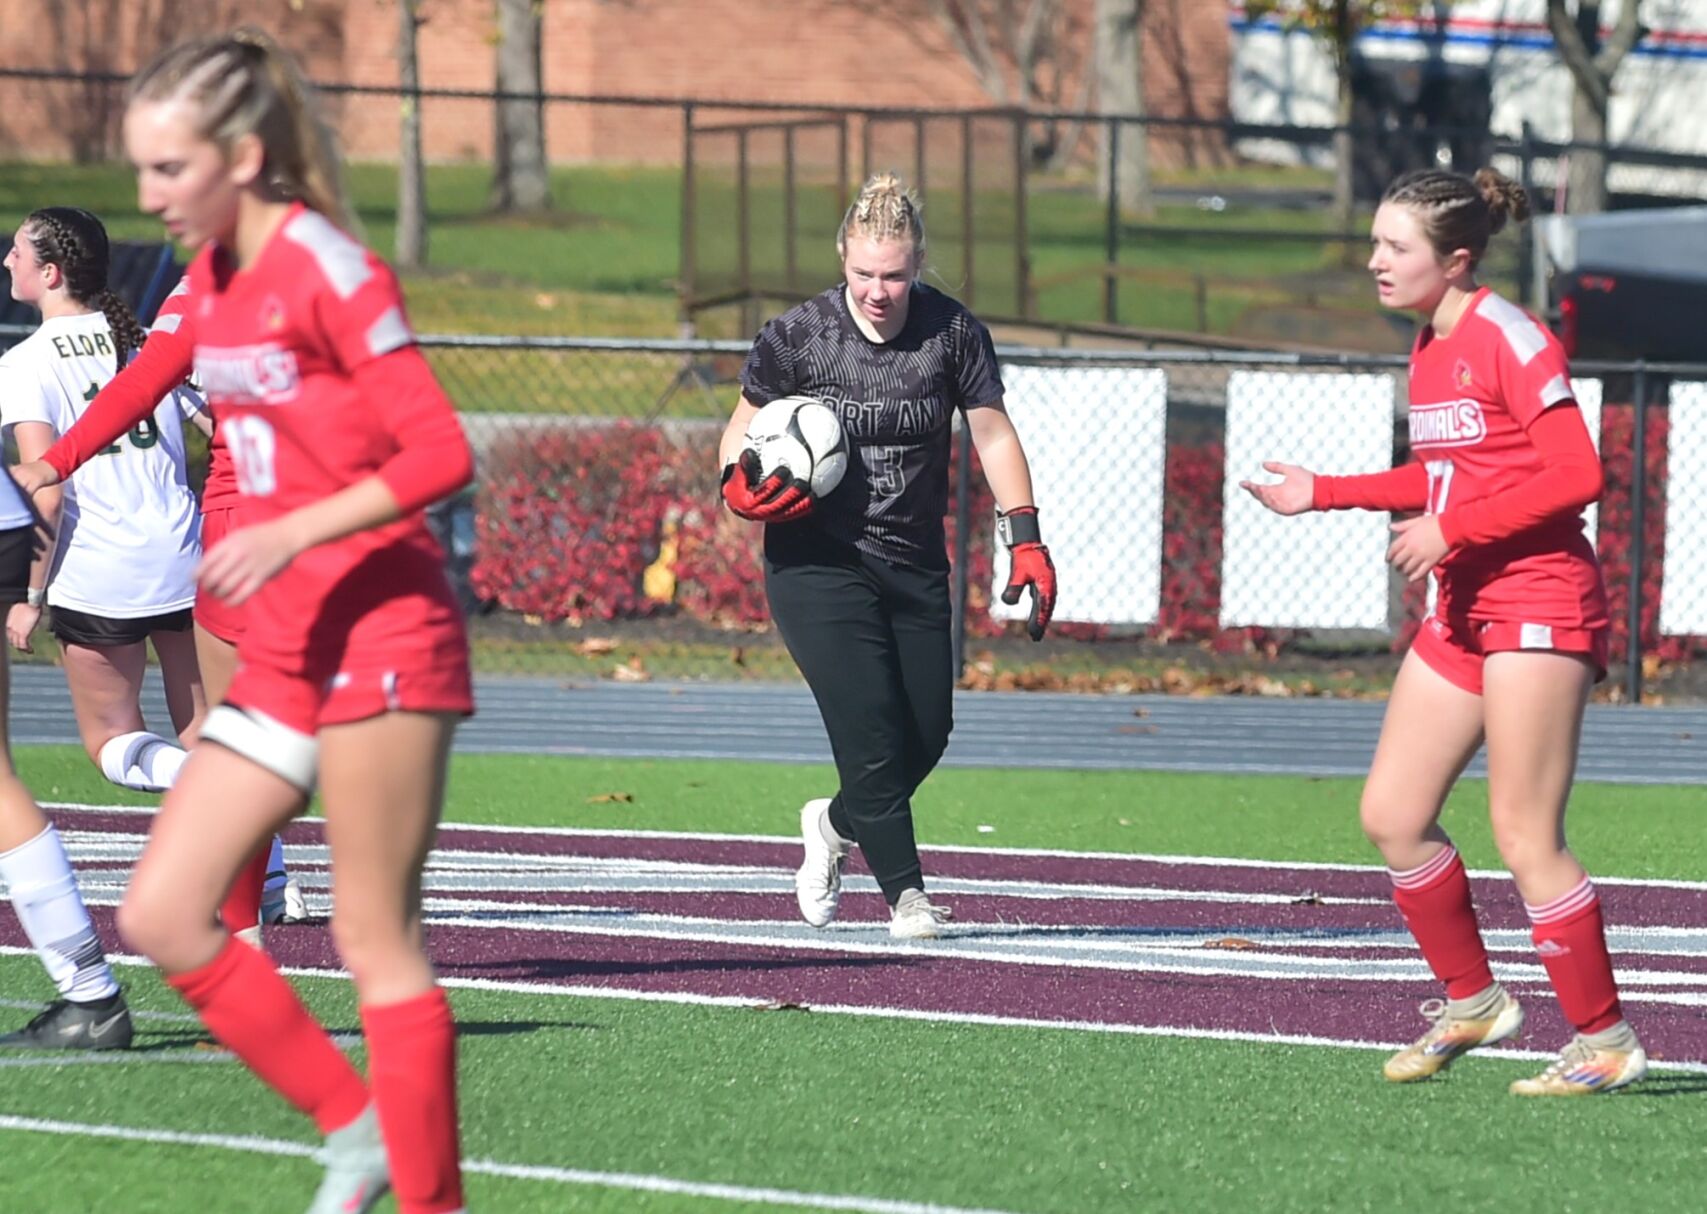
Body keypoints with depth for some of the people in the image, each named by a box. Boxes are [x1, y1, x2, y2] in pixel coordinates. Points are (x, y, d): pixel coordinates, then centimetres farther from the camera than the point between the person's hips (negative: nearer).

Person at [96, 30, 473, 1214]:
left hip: (379, 633, -8)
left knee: (376, 939, -6)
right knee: (162, 915, 0)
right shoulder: (211, 283, 11)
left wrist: (290, 534, -26)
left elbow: (441, 451, -19)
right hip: (279, 654, 8)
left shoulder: (326, 270, -13)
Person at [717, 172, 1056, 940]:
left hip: (916, 565, 3)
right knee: (871, 729, -14)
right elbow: (747, 420, 4)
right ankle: (905, 894, -3)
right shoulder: (797, 336, -9)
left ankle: (836, 822, 34)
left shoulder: (953, 334, -5)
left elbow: (992, 435, 3)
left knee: (927, 732, 6)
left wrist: (1025, 539, -5)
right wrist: (740, 481, -17)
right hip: (816, 562, -3)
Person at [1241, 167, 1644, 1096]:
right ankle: (1472, 1001, 21)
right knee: (1392, 814, 6)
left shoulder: (1509, 340, -14)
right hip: (1464, 610, 9)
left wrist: (1451, 531, -19)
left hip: (1538, 602, -9)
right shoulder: (1429, 348, 12)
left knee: (1524, 837, -8)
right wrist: (1325, 494, 20)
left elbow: (1574, 474, -19)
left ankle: (1605, 1042, 2)